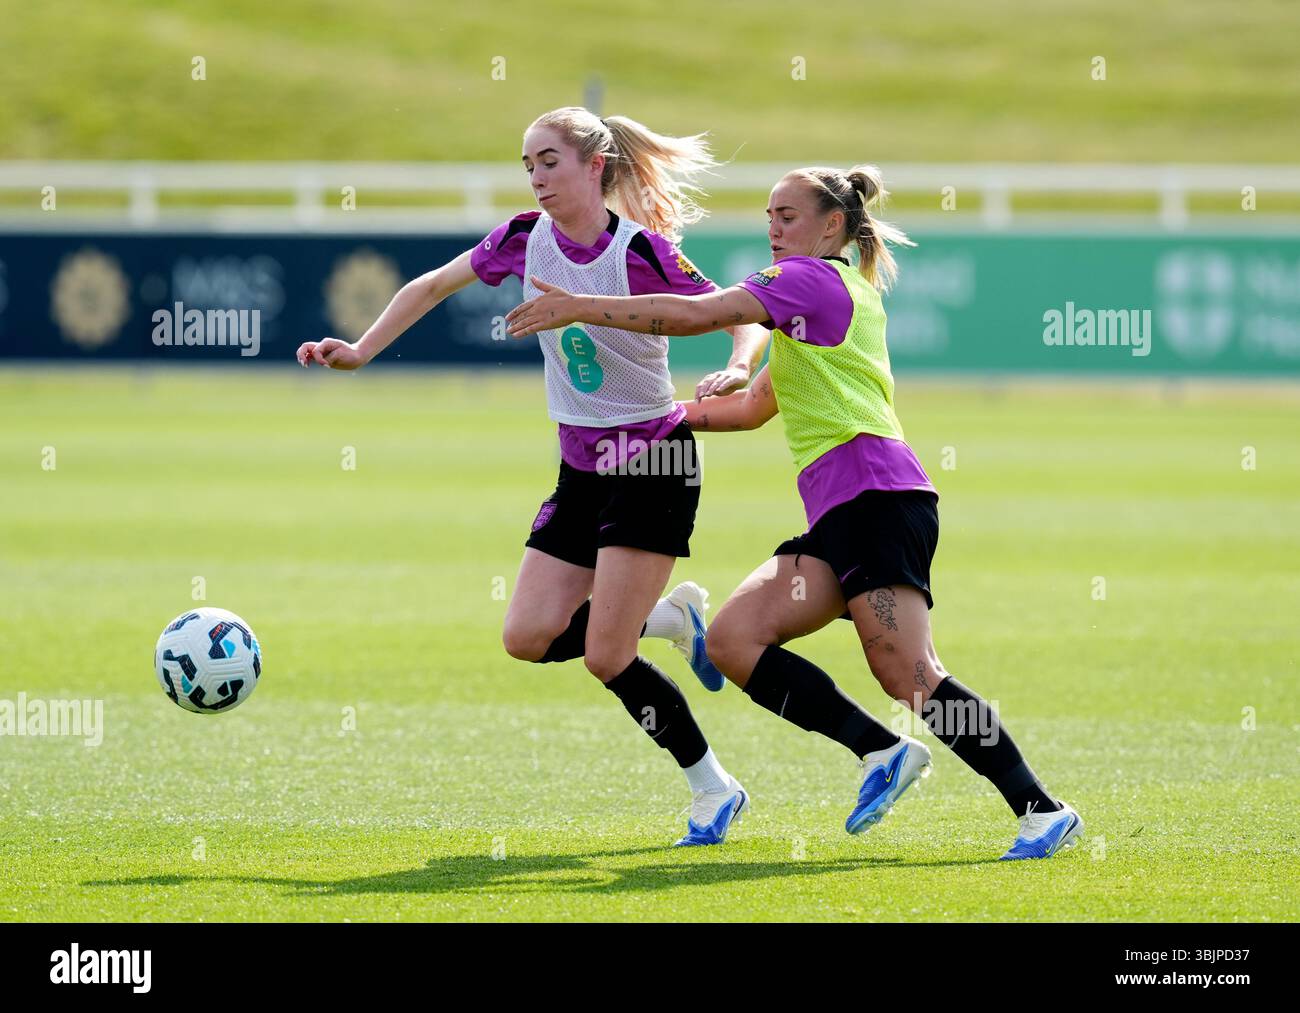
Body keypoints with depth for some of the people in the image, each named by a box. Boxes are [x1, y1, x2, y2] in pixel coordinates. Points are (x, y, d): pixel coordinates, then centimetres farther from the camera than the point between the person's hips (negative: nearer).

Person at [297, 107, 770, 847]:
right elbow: (433, 286, 13)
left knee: (606, 655, -13)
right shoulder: (528, 239, -1)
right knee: (529, 638, -3)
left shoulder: (642, 252, -17)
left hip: (655, 460, -7)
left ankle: (716, 790, 4)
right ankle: (672, 619, 21)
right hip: (583, 467, 7)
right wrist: (360, 351, 5)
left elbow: (749, 317, -12)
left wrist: (739, 369, -33)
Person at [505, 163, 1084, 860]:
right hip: (838, 515, 10)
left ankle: (1042, 812, -18)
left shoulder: (812, 277, 0)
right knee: (732, 639, -3)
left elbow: (700, 315, -12)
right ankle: (882, 751, -9)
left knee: (908, 676, -19)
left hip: (875, 492, -10)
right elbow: (754, 406, 36)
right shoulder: (847, 294, 29)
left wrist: (582, 307, -7)